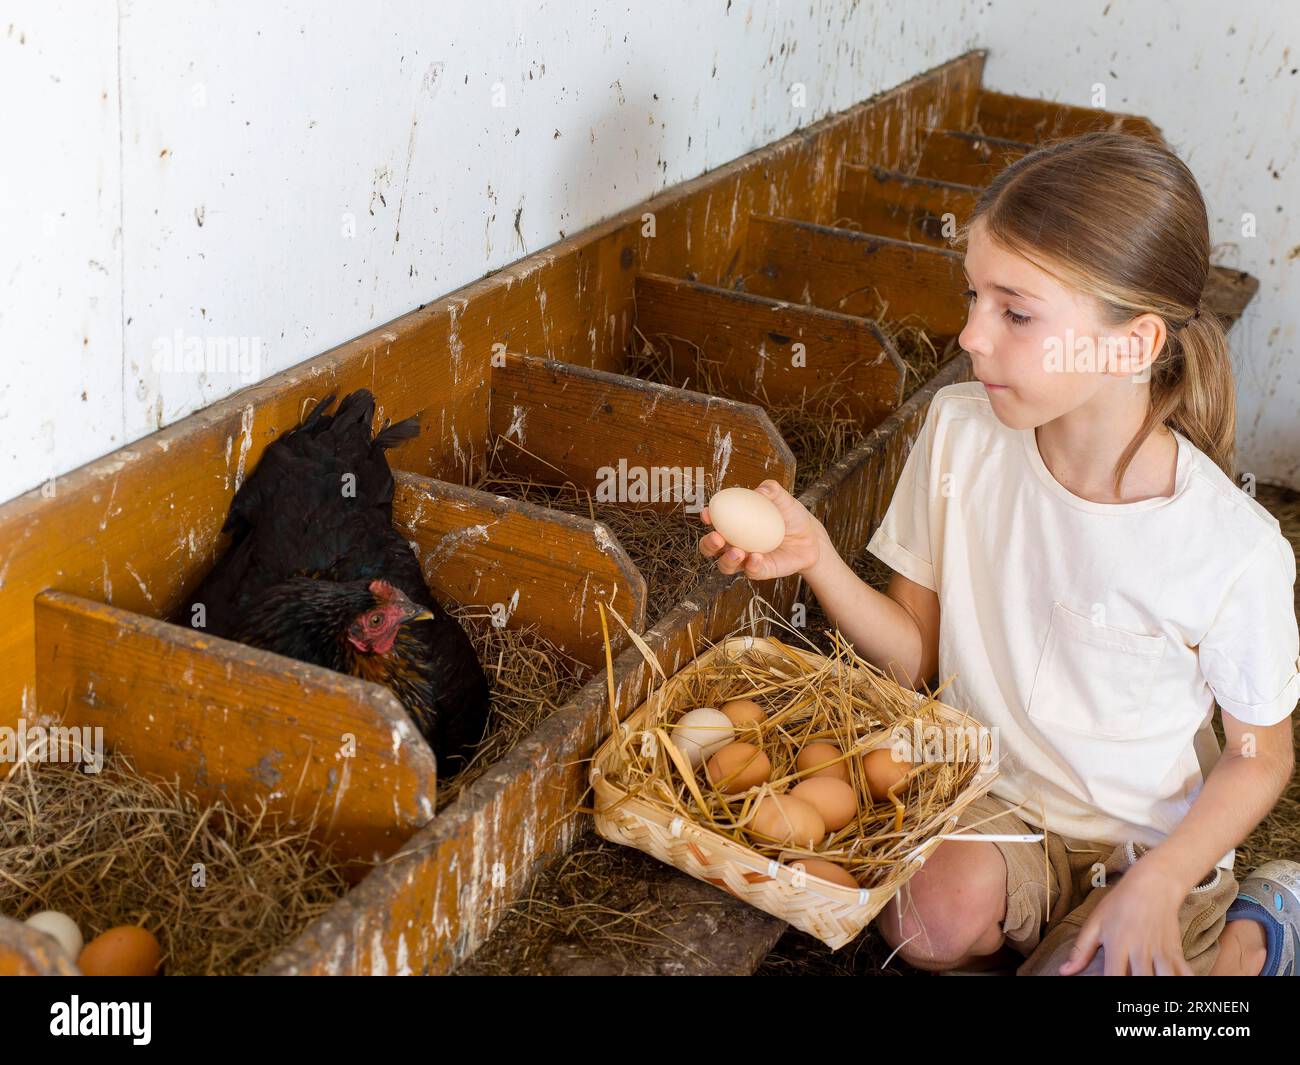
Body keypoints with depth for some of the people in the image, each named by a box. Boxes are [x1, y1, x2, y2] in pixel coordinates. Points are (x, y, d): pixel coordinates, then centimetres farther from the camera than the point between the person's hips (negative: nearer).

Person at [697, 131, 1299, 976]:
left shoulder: (1231, 547, -21)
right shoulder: (960, 433, -11)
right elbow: (914, 655, -3)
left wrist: (1154, 889, -17)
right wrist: (817, 558, -20)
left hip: (1149, 844, -1)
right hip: (996, 799, 2)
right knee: (932, 921, -28)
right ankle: (1051, 929, 7)